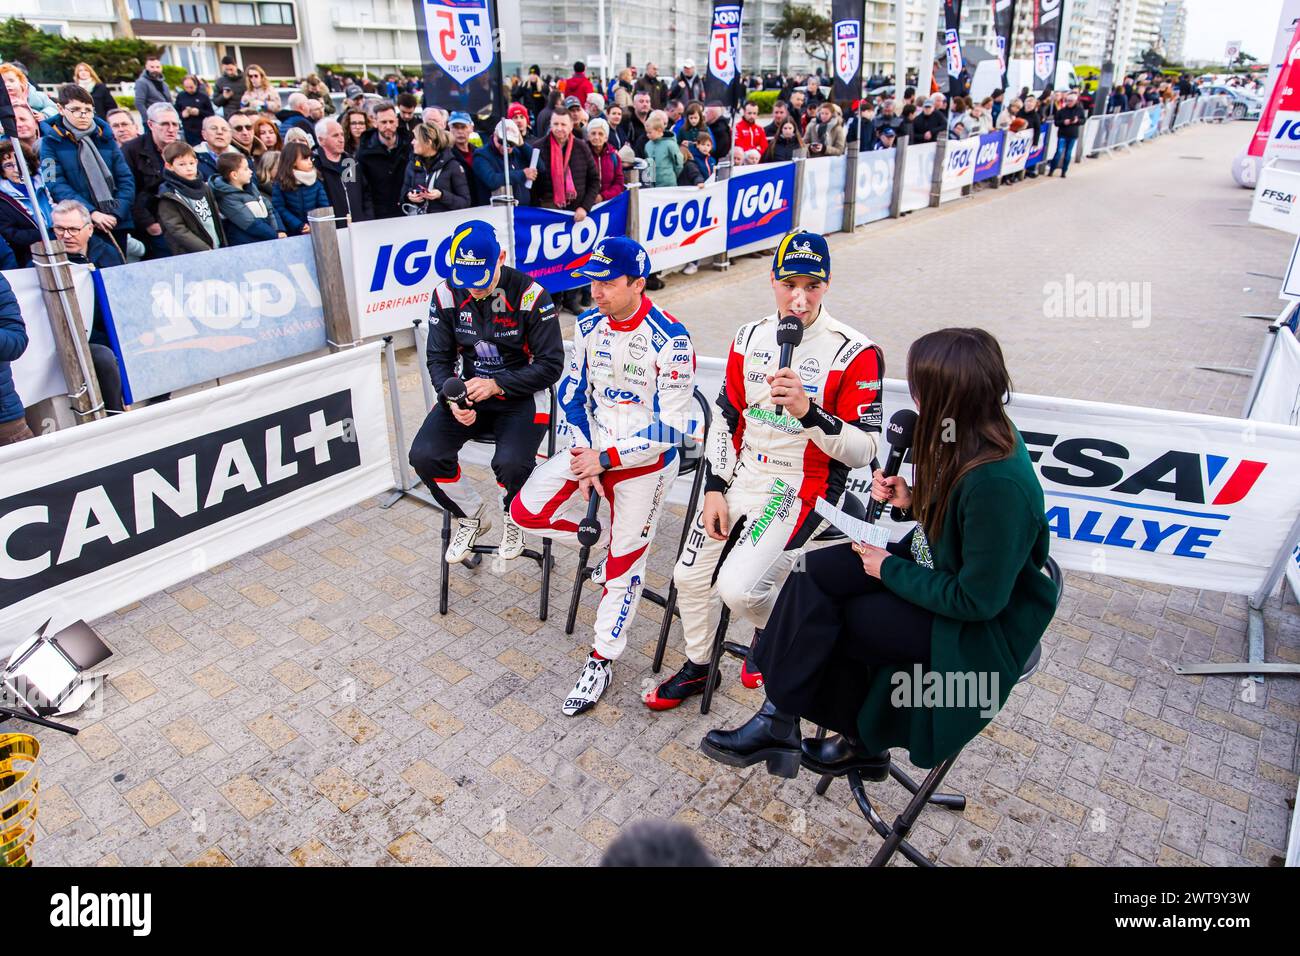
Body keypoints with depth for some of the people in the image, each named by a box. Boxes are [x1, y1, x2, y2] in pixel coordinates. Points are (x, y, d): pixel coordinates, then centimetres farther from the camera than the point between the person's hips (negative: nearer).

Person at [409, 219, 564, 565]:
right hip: (468, 393, 4)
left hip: (521, 395, -4)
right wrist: (452, 398, -17)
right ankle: (472, 516, 12)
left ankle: (513, 518, 9)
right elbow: (438, 358, 3)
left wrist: (496, 384, -23)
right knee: (424, 455, -18)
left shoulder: (530, 295, -18)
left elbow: (551, 365, -13)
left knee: (511, 463, -30)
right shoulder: (446, 294, -5)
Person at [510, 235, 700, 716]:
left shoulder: (669, 340, -21)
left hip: (645, 461, -6)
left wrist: (606, 460, -22)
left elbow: (671, 427, -20)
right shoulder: (588, 326, -2)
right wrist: (583, 456, -8)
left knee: (624, 562, 2)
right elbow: (573, 394, 5)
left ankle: (602, 660, 22)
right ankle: (612, 539, 20)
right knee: (527, 510, -2)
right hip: (592, 448, 6)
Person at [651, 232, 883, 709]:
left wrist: (808, 411, -31)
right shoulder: (750, 338, 4)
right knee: (689, 577, 7)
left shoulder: (855, 353, -14)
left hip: (802, 487, -5)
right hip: (741, 477, 6)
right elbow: (726, 419, 9)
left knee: (738, 588, -21)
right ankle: (697, 666, 35)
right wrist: (714, 490, 1)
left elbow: (863, 450, -15)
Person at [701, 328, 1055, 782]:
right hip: (937, 564, 8)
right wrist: (911, 501, -8)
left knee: (826, 621, -10)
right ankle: (779, 720, 0)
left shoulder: (998, 482, -33)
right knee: (814, 574, -8)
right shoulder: (976, 436, -7)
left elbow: (978, 599, -25)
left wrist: (890, 570, -15)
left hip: (982, 625, -8)